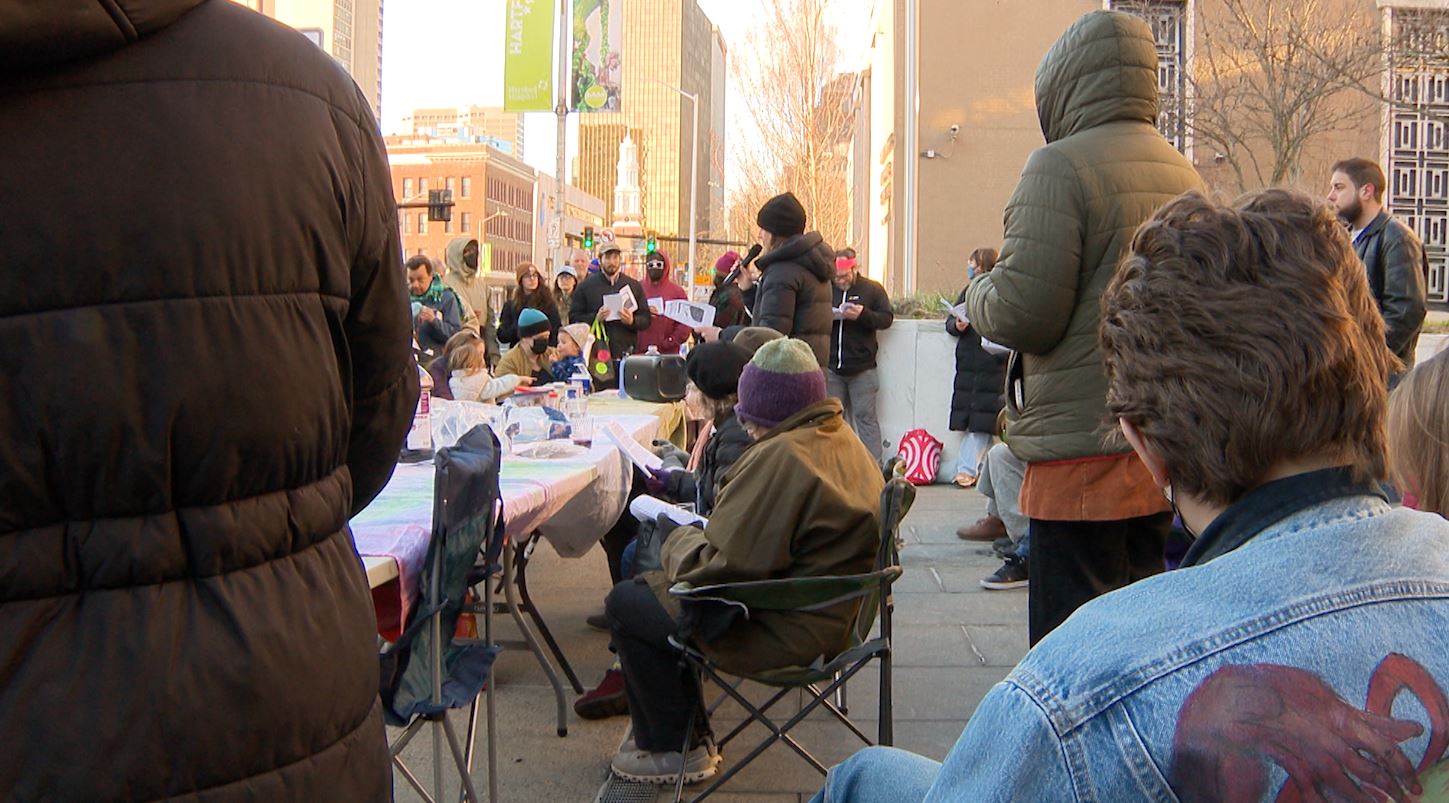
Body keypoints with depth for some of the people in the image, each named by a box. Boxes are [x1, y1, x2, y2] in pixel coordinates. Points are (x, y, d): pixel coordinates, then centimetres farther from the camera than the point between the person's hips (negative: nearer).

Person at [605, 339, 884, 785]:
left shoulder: (781, 457, -26)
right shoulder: (845, 442, 6)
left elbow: (722, 567, -24)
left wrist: (679, 540, -4)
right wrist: (701, 536, 7)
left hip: (786, 633, -10)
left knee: (625, 604, 0)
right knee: (651, 587, 20)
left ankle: (674, 750, 13)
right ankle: (690, 733, 26)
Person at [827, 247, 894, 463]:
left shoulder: (872, 289, 1)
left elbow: (887, 318, -4)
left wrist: (863, 315, -20)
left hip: (862, 368, -3)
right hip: (831, 367, 3)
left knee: (866, 416, 0)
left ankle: (874, 464, 3)